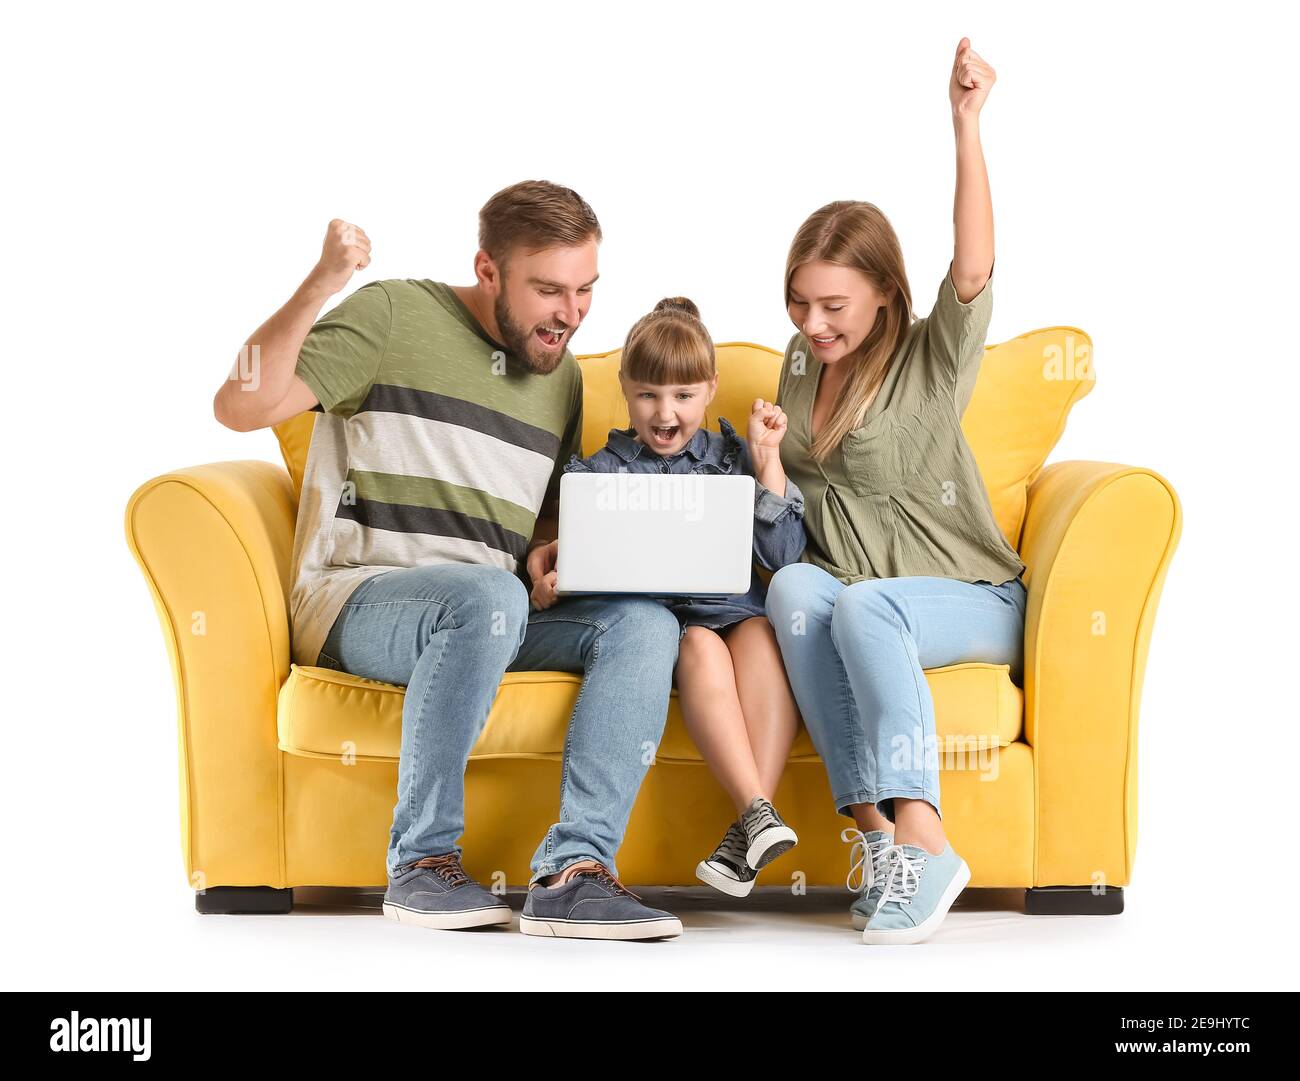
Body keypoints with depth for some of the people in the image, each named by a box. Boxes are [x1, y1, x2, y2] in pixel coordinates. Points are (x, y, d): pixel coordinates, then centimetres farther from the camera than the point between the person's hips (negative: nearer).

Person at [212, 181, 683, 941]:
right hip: (355, 603, -6)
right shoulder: (394, 316, -2)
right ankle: (422, 862, -25)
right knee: (486, 593, -38)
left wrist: (548, 554, 4)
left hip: (490, 620, 6)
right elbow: (241, 407, -12)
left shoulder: (564, 376, 18)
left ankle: (574, 871, -31)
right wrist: (320, 288, -24)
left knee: (645, 622, -21)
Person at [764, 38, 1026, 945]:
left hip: (968, 600, -4)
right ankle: (876, 828, -38)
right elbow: (789, 486, 26)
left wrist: (966, 124, -33)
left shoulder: (931, 362, -6)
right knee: (794, 587, -30)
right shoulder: (804, 362, 12)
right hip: (840, 587, 5)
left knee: (861, 605, -36)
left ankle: (922, 839, -39)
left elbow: (973, 272, -27)